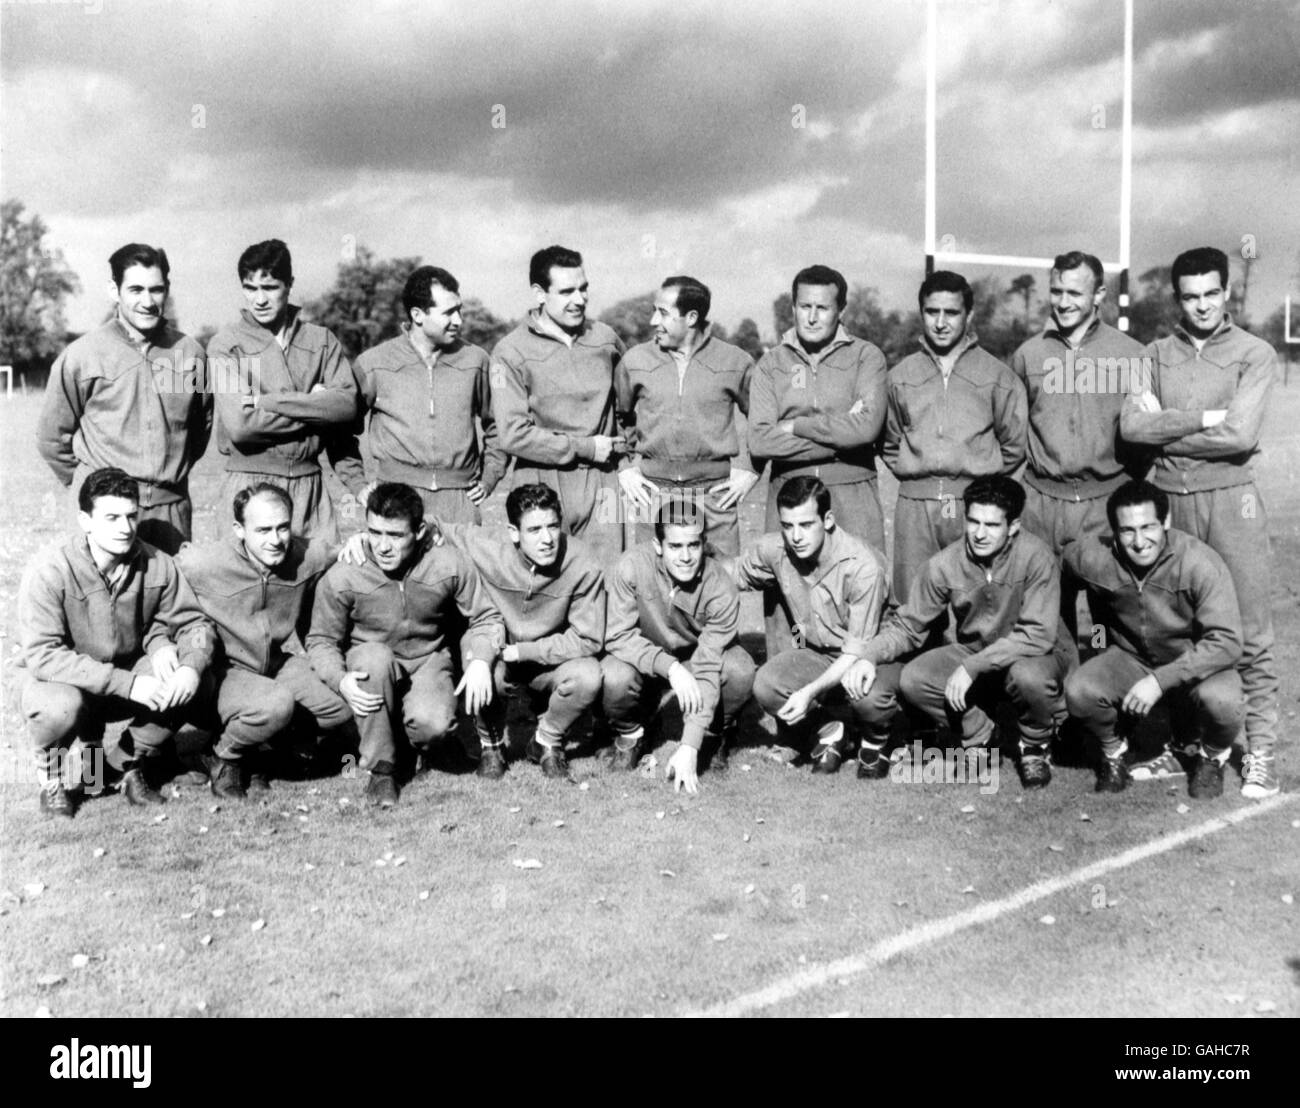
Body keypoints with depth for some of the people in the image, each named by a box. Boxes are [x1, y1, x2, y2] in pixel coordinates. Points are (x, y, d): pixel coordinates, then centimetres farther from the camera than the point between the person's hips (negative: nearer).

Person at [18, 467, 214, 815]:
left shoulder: (157, 565, -12)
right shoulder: (49, 573, -23)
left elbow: (194, 623, -7)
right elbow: (42, 655, -28)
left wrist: (191, 667, -31)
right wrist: (128, 683, -35)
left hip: (130, 677, 4)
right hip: (63, 683, -3)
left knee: (182, 678, -23)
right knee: (62, 706, -36)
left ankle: (137, 765, 3)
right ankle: (50, 773, 1)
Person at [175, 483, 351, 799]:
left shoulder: (310, 556, -10)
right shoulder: (202, 563, -21)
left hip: (283, 663, 6)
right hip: (226, 671, -5)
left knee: (346, 705, -15)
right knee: (276, 705, -36)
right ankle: (225, 757, -1)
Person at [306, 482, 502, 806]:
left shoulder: (449, 565, -13)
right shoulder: (342, 577, -16)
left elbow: (486, 618, -1)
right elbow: (321, 640, -6)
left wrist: (480, 660, -20)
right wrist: (340, 679, -26)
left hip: (428, 660, 0)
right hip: (370, 666, 0)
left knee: (434, 725, -31)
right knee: (376, 655, -37)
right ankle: (381, 769, -19)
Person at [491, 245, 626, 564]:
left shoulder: (605, 339, 7)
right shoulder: (511, 352, -6)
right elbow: (513, 434, -13)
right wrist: (584, 448, -10)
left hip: (602, 482, 3)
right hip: (544, 486, -3)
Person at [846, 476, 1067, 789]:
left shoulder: (1034, 555, -24)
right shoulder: (945, 564, -14)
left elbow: (1038, 634, -28)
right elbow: (907, 625, -5)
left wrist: (972, 667, -34)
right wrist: (869, 656, -25)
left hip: (1033, 654, -3)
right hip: (973, 652, 4)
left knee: (1029, 677, -38)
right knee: (913, 680, -20)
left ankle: (1036, 746, -2)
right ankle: (982, 739, 7)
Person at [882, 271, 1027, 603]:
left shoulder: (997, 376, 5)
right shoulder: (900, 376, 11)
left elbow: (1014, 446, 10)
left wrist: (980, 476, 5)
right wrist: (913, 470, 7)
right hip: (915, 505, 2)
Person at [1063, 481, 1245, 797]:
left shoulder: (1201, 563, -25)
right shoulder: (1091, 557, -18)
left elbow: (1226, 642, -27)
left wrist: (1161, 680, -33)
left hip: (1197, 664, -2)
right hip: (1130, 659, 2)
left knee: (1222, 700, -34)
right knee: (1079, 690, -27)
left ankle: (1212, 758, 4)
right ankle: (1113, 752, 7)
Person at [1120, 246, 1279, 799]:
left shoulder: (1254, 354, 1)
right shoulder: (1157, 353, 11)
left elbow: (1239, 436, -12)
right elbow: (1131, 425, -3)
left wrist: (1165, 429, -4)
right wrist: (1202, 419, -9)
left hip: (1230, 498, -3)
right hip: (1168, 500, 3)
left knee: (1250, 635, -3)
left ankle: (1260, 752, 5)